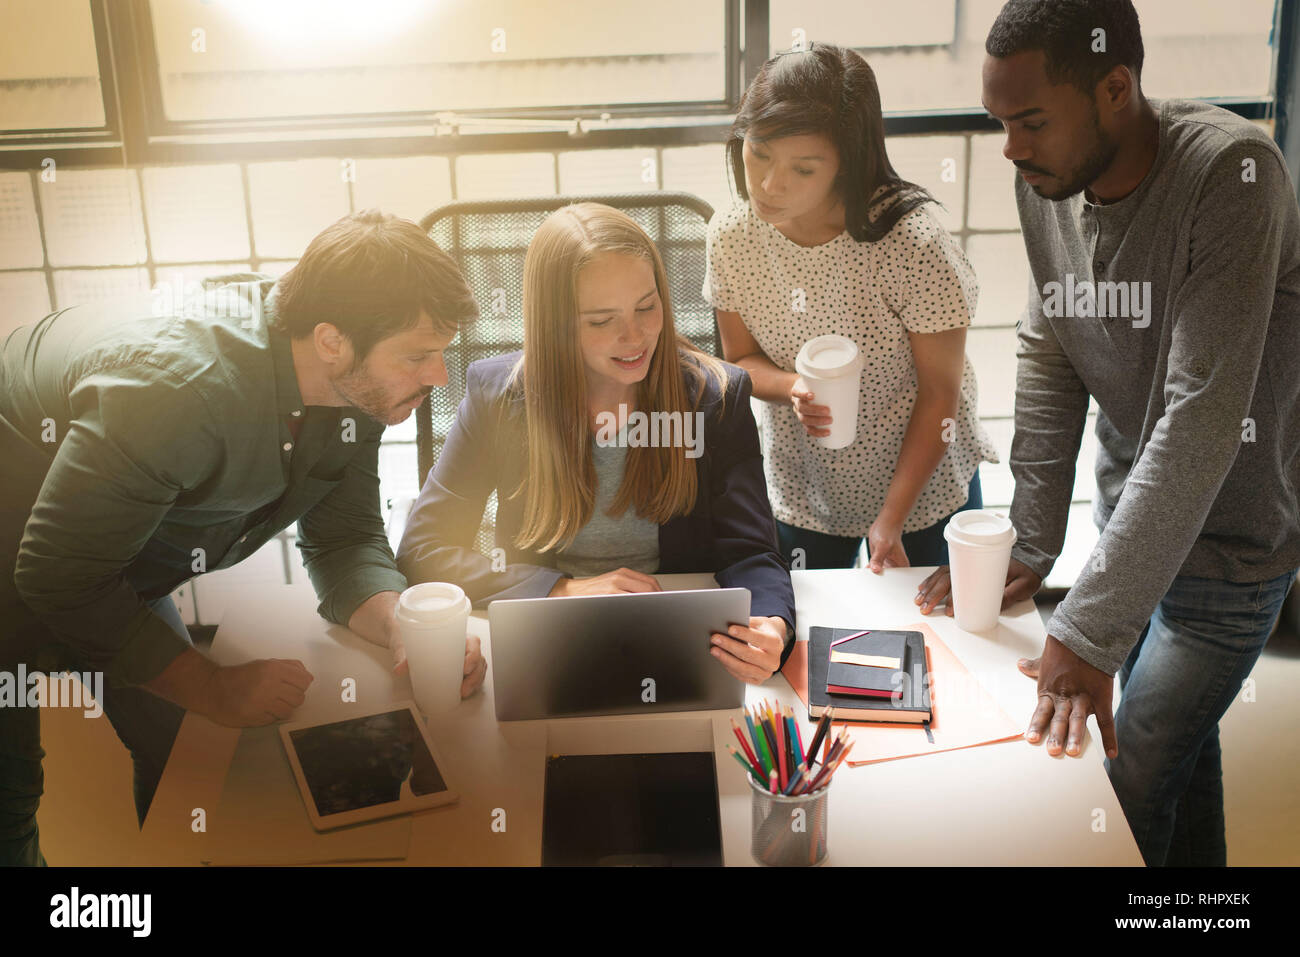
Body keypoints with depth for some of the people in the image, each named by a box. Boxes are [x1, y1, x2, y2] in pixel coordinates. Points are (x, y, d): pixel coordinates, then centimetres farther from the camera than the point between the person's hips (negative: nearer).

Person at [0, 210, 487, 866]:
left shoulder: (356, 384, -17)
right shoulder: (176, 387, -42)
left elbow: (342, 540, -9)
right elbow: (59, 579, -34)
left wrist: (401, 627, -29)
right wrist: (216, 688, -29)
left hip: (121, 572, 7)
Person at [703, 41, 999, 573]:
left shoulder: (912, 244, -28)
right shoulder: (731, 236, -16)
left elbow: (940, 393, -17)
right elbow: (741, 359, -1)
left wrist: (891, 519, -17)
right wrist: (791, 388, -24)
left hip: (922, 483, -3)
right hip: (801, 490, 3)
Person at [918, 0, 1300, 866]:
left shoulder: (1229, 171, -28)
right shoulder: (1046, 183, -8)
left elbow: (1202, 417, -33)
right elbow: (1047, 357, -1)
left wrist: (1090, 631, -33)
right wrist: (1030, 547, -7)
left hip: (1230, 530, -5)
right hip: (1130, 509, 6)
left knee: (1129, 787, -2)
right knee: (1182, 740, 22)